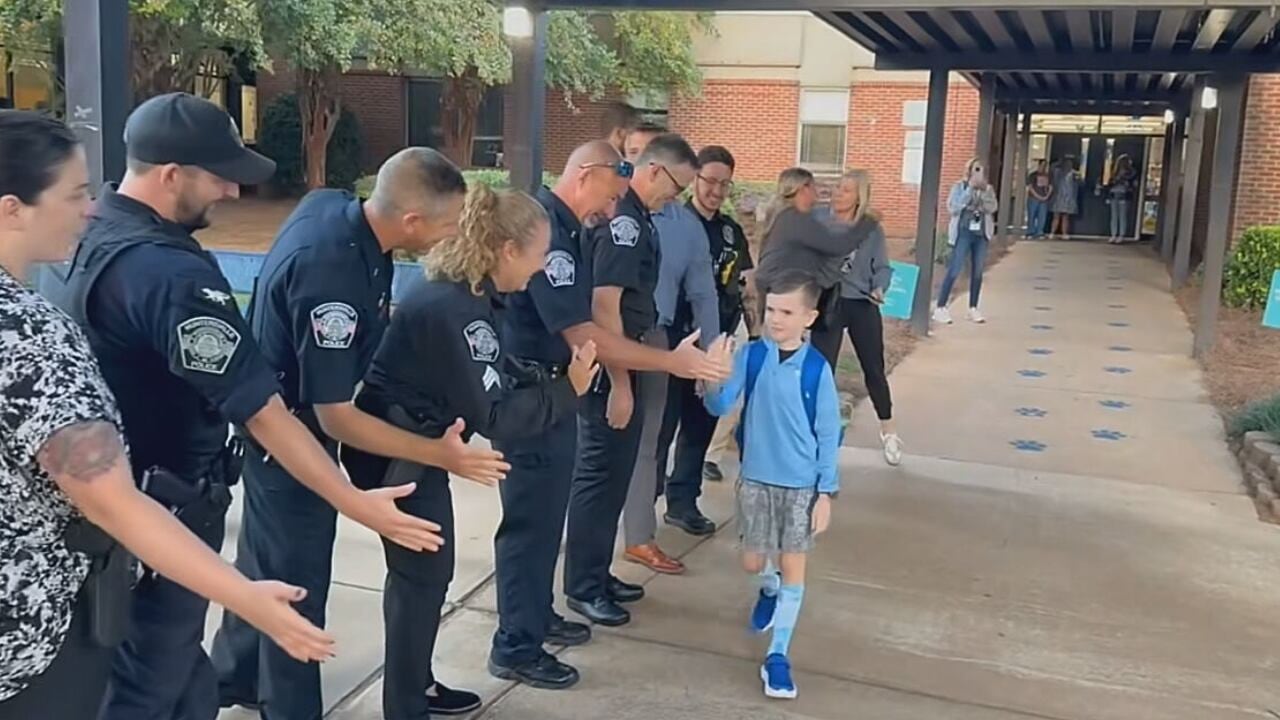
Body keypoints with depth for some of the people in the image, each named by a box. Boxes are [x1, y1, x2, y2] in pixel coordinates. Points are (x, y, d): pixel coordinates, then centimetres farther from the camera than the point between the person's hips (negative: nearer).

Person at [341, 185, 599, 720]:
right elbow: (490, 417, -23)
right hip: (397, 455, -10)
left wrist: (556, 380, 0)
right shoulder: (449, 310, -27)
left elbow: (495, 385, 7)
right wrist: (566, 391, -17)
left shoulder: (467, 294, 3)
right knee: (422, 576, 2)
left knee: (422, 572, 19)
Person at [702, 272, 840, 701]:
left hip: (802, 484, -1)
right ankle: (768, 592, 47)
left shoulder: (817, 368, -10)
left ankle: (777, 657, 14)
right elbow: (719, 407, -12)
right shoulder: (751, 356, -7)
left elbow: (828, 435, -5)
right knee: (752, 562, 11)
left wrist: (827, 491, -7)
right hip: (756, 479, 2)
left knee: (793, 566, 3)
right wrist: (713, 381, -34)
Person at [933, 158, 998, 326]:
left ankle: (973, 309, 17)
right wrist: (970, 189, -14)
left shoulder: (988, 189, 9)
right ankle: (940, 308, -4)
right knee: (954, 271, -8)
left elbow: (993, 207, -5)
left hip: (982, 234, 4)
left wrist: (983, 191, -16)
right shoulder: (959, 186, 0)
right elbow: (952, 207, -11)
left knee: (977, 272, 8)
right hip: (963, 233, -4)